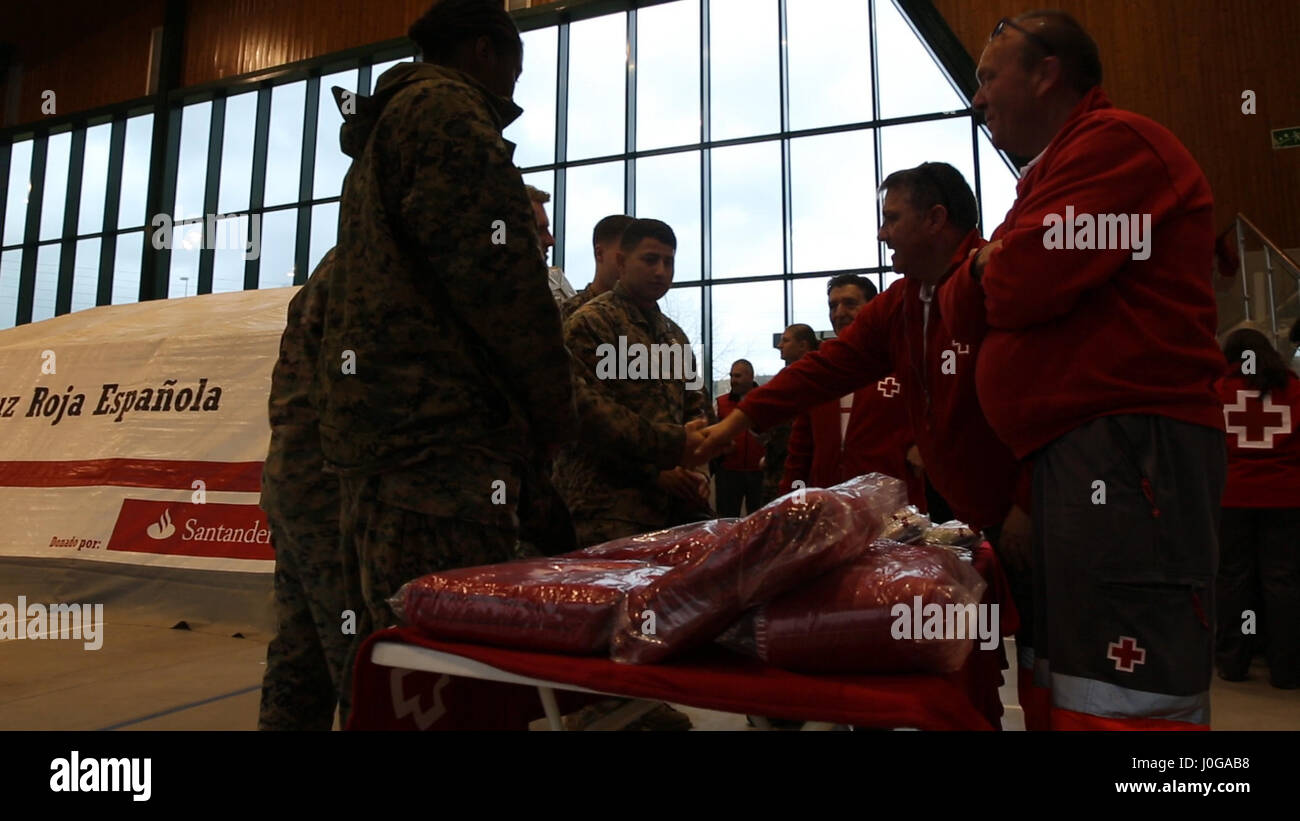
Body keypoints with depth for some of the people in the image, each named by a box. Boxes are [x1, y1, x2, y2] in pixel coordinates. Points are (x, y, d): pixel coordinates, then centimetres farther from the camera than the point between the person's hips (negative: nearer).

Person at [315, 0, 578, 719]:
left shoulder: (380, 133, 30)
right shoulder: (448, 108, 0)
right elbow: (497, 274, -14)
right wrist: (554, 409, -3)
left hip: (374, 439, 11)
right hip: (441, 438, -10)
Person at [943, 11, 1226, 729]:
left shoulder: (1111, 142, -4)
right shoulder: (1054, 173, 28)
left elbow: (1021, 288, -17)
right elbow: (965, 308, 21)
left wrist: (982, 273, 5)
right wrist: (987, 274, 0)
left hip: (1126, 452, -10)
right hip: (1076, 453, 11)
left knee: (1123, 704, -11)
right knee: (1070, 691, 13)